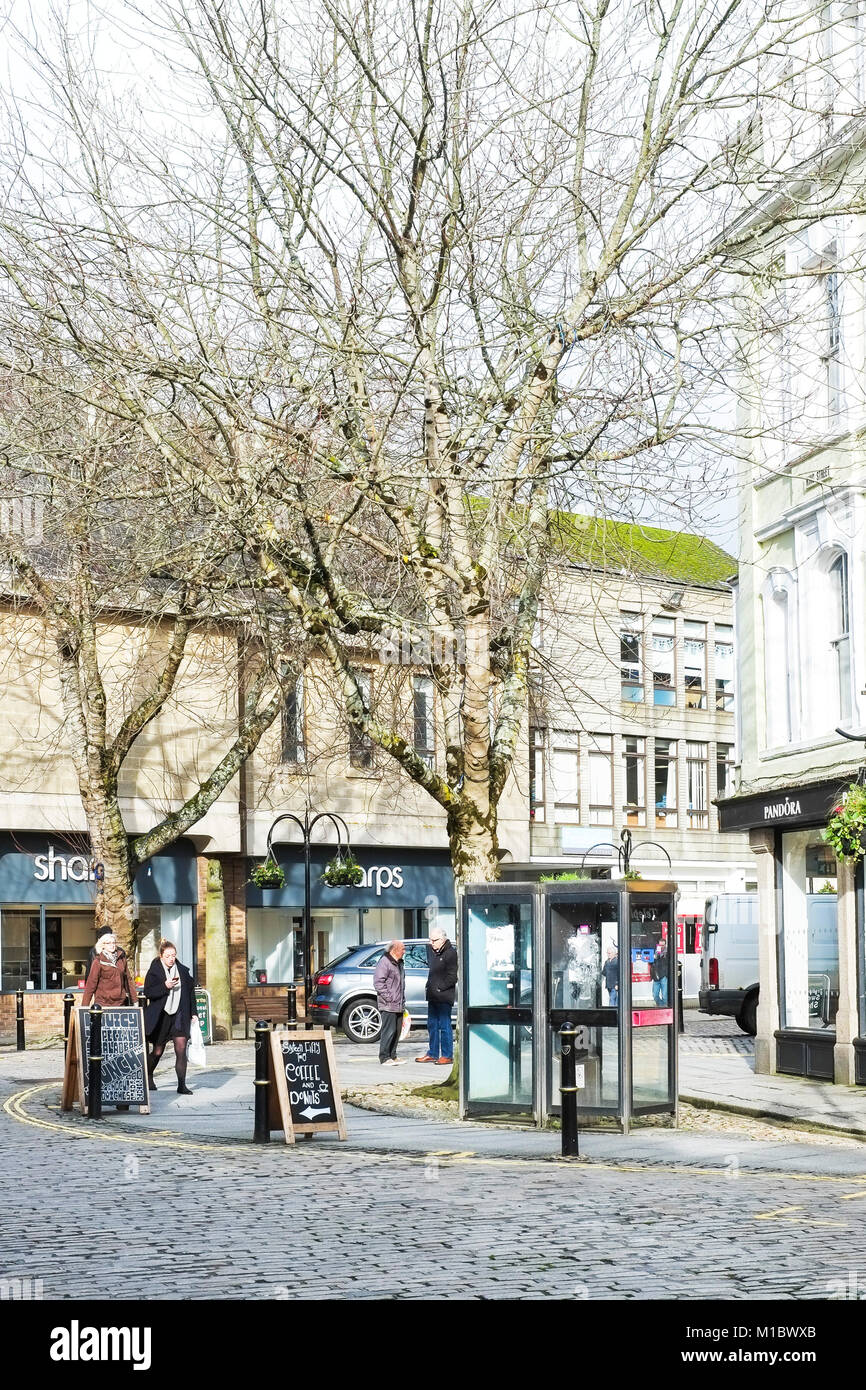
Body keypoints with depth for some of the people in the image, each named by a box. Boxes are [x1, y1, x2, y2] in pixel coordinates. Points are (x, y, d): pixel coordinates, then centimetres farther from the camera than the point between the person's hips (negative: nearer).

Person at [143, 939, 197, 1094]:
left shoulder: (183, 970, 6)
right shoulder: (154, 972, -4)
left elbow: (191, 992, 14)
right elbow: (148, 992, -13)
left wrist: (193, 1012, 11)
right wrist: (165, 986, -24)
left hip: (179, 1016, 2)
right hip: (160, 1016, -2)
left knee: (181, 1049, -10)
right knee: (157, 1051, 10)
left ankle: (182, 1085, -6)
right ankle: (148, 1076, 37)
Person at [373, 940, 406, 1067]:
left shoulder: (399, 963, 18)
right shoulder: (385, 962, -12)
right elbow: (378, 981, -18)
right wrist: (388, 997, -19)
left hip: (399, 1005, 9)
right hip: (388, 1005, -9)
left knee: (397, 1031, 12)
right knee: (389, 1031, -10)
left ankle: (393, 1056, 20)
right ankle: (384, 1058, -7)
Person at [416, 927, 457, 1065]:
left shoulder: (450, 953, -12)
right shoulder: (431, 950, 13)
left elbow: (452, 977, -14)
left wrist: (439, 988, -15)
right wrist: (429, 986, 13)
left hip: (444, 996, -8)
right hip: (432, 996, 8)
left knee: (444, 1026, -4)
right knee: (432, 1025, 14)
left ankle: (447, 1055, 2)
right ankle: (432, 1054, 22)